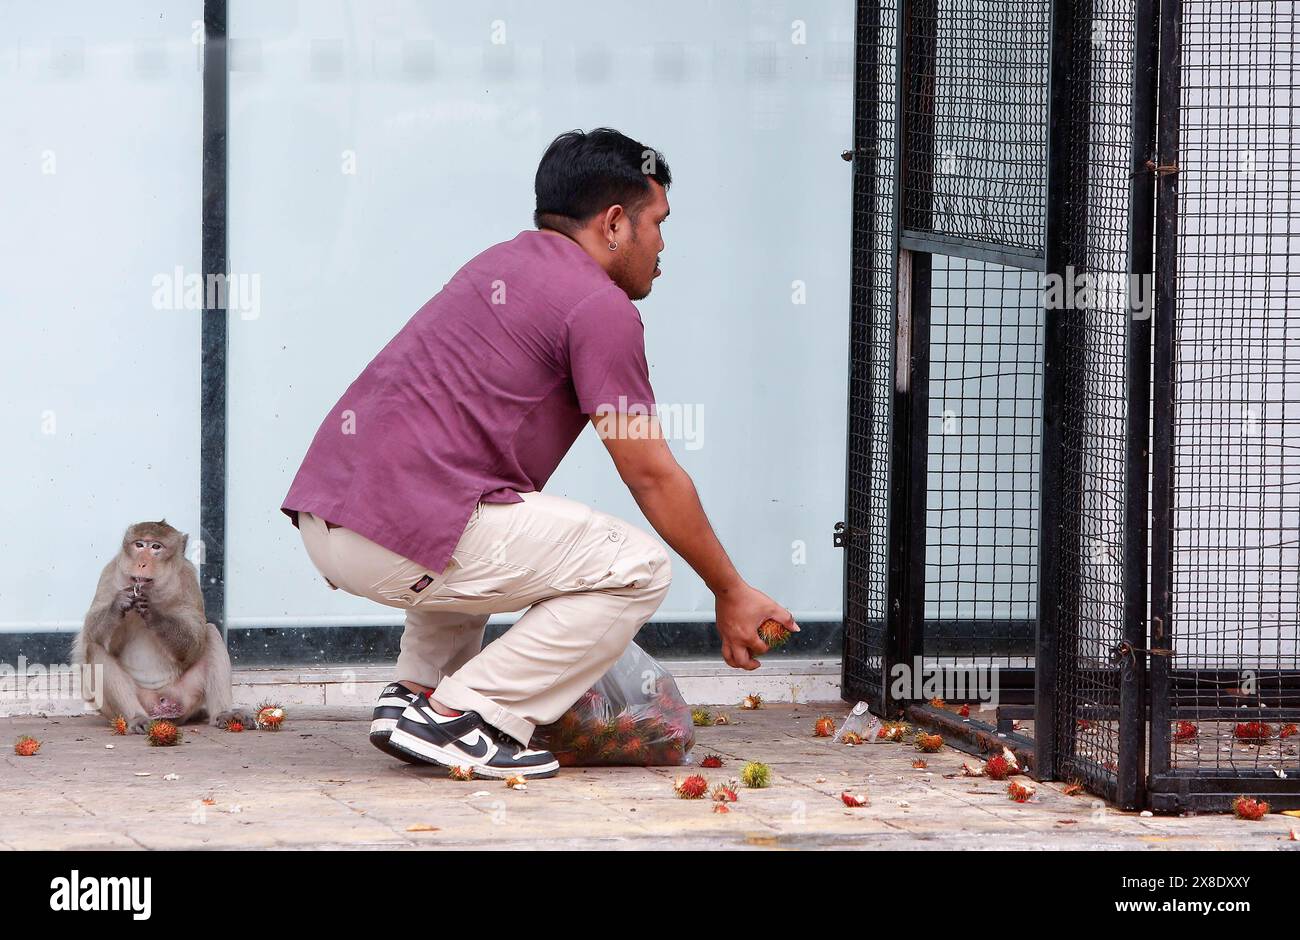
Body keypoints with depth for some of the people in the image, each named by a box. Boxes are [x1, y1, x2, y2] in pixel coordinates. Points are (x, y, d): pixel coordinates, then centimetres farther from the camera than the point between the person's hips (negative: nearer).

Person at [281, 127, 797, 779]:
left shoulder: (502, 264, 24)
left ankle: (416, 692, 19)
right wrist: (731, 593, 11)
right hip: (406, 537, -9)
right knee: (639, 569, -1)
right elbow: (652, 476, -1)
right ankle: (459, 717, -6)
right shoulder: (599, 307, -3)